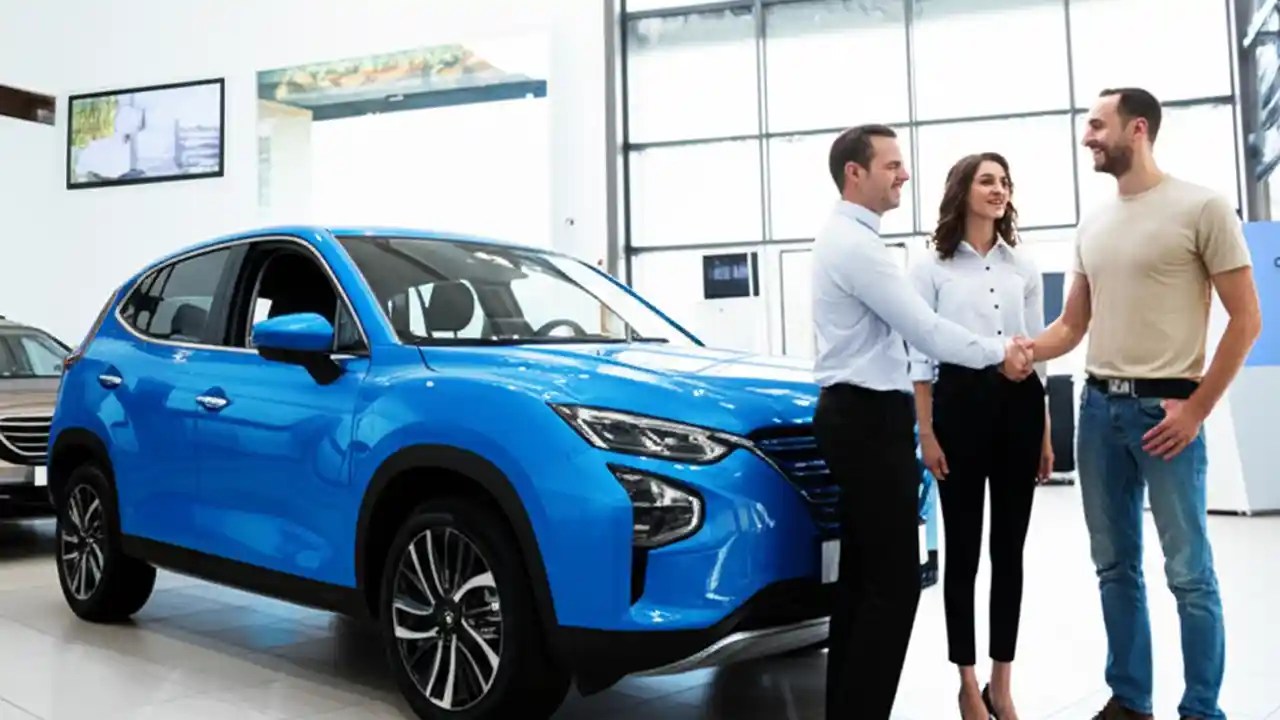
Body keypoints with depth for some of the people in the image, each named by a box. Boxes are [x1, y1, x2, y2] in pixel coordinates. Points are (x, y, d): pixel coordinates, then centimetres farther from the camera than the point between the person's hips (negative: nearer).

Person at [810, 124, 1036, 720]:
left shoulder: (847, 238, 18)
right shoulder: (855, 243, -15)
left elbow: (902, 329, 20)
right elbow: (924, 329, -15)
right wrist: (999, 353, -1)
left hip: (857, 414, 11)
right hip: (868, 418, -11)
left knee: (862, 574, 13)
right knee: (894, 580, -7)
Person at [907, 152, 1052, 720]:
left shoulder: (1023, 266, 12)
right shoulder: (932, 267, 1)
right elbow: (920, 355, -1)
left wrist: (1046, 432, 10)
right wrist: (925, 432, -8)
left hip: (1019, 402, 4)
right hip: (960, 401, -3)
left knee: (1009, 548, 8)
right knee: (963, 549, 3)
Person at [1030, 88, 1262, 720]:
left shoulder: (1201, 208, -6)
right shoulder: (1093, 225, 12)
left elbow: (1246, 320, -7)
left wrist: (1196, 408, -12)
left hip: (1166, 409, -6)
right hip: (1099, 406, 6)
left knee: (1189, 573, 2)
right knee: (1116, 566, 12)